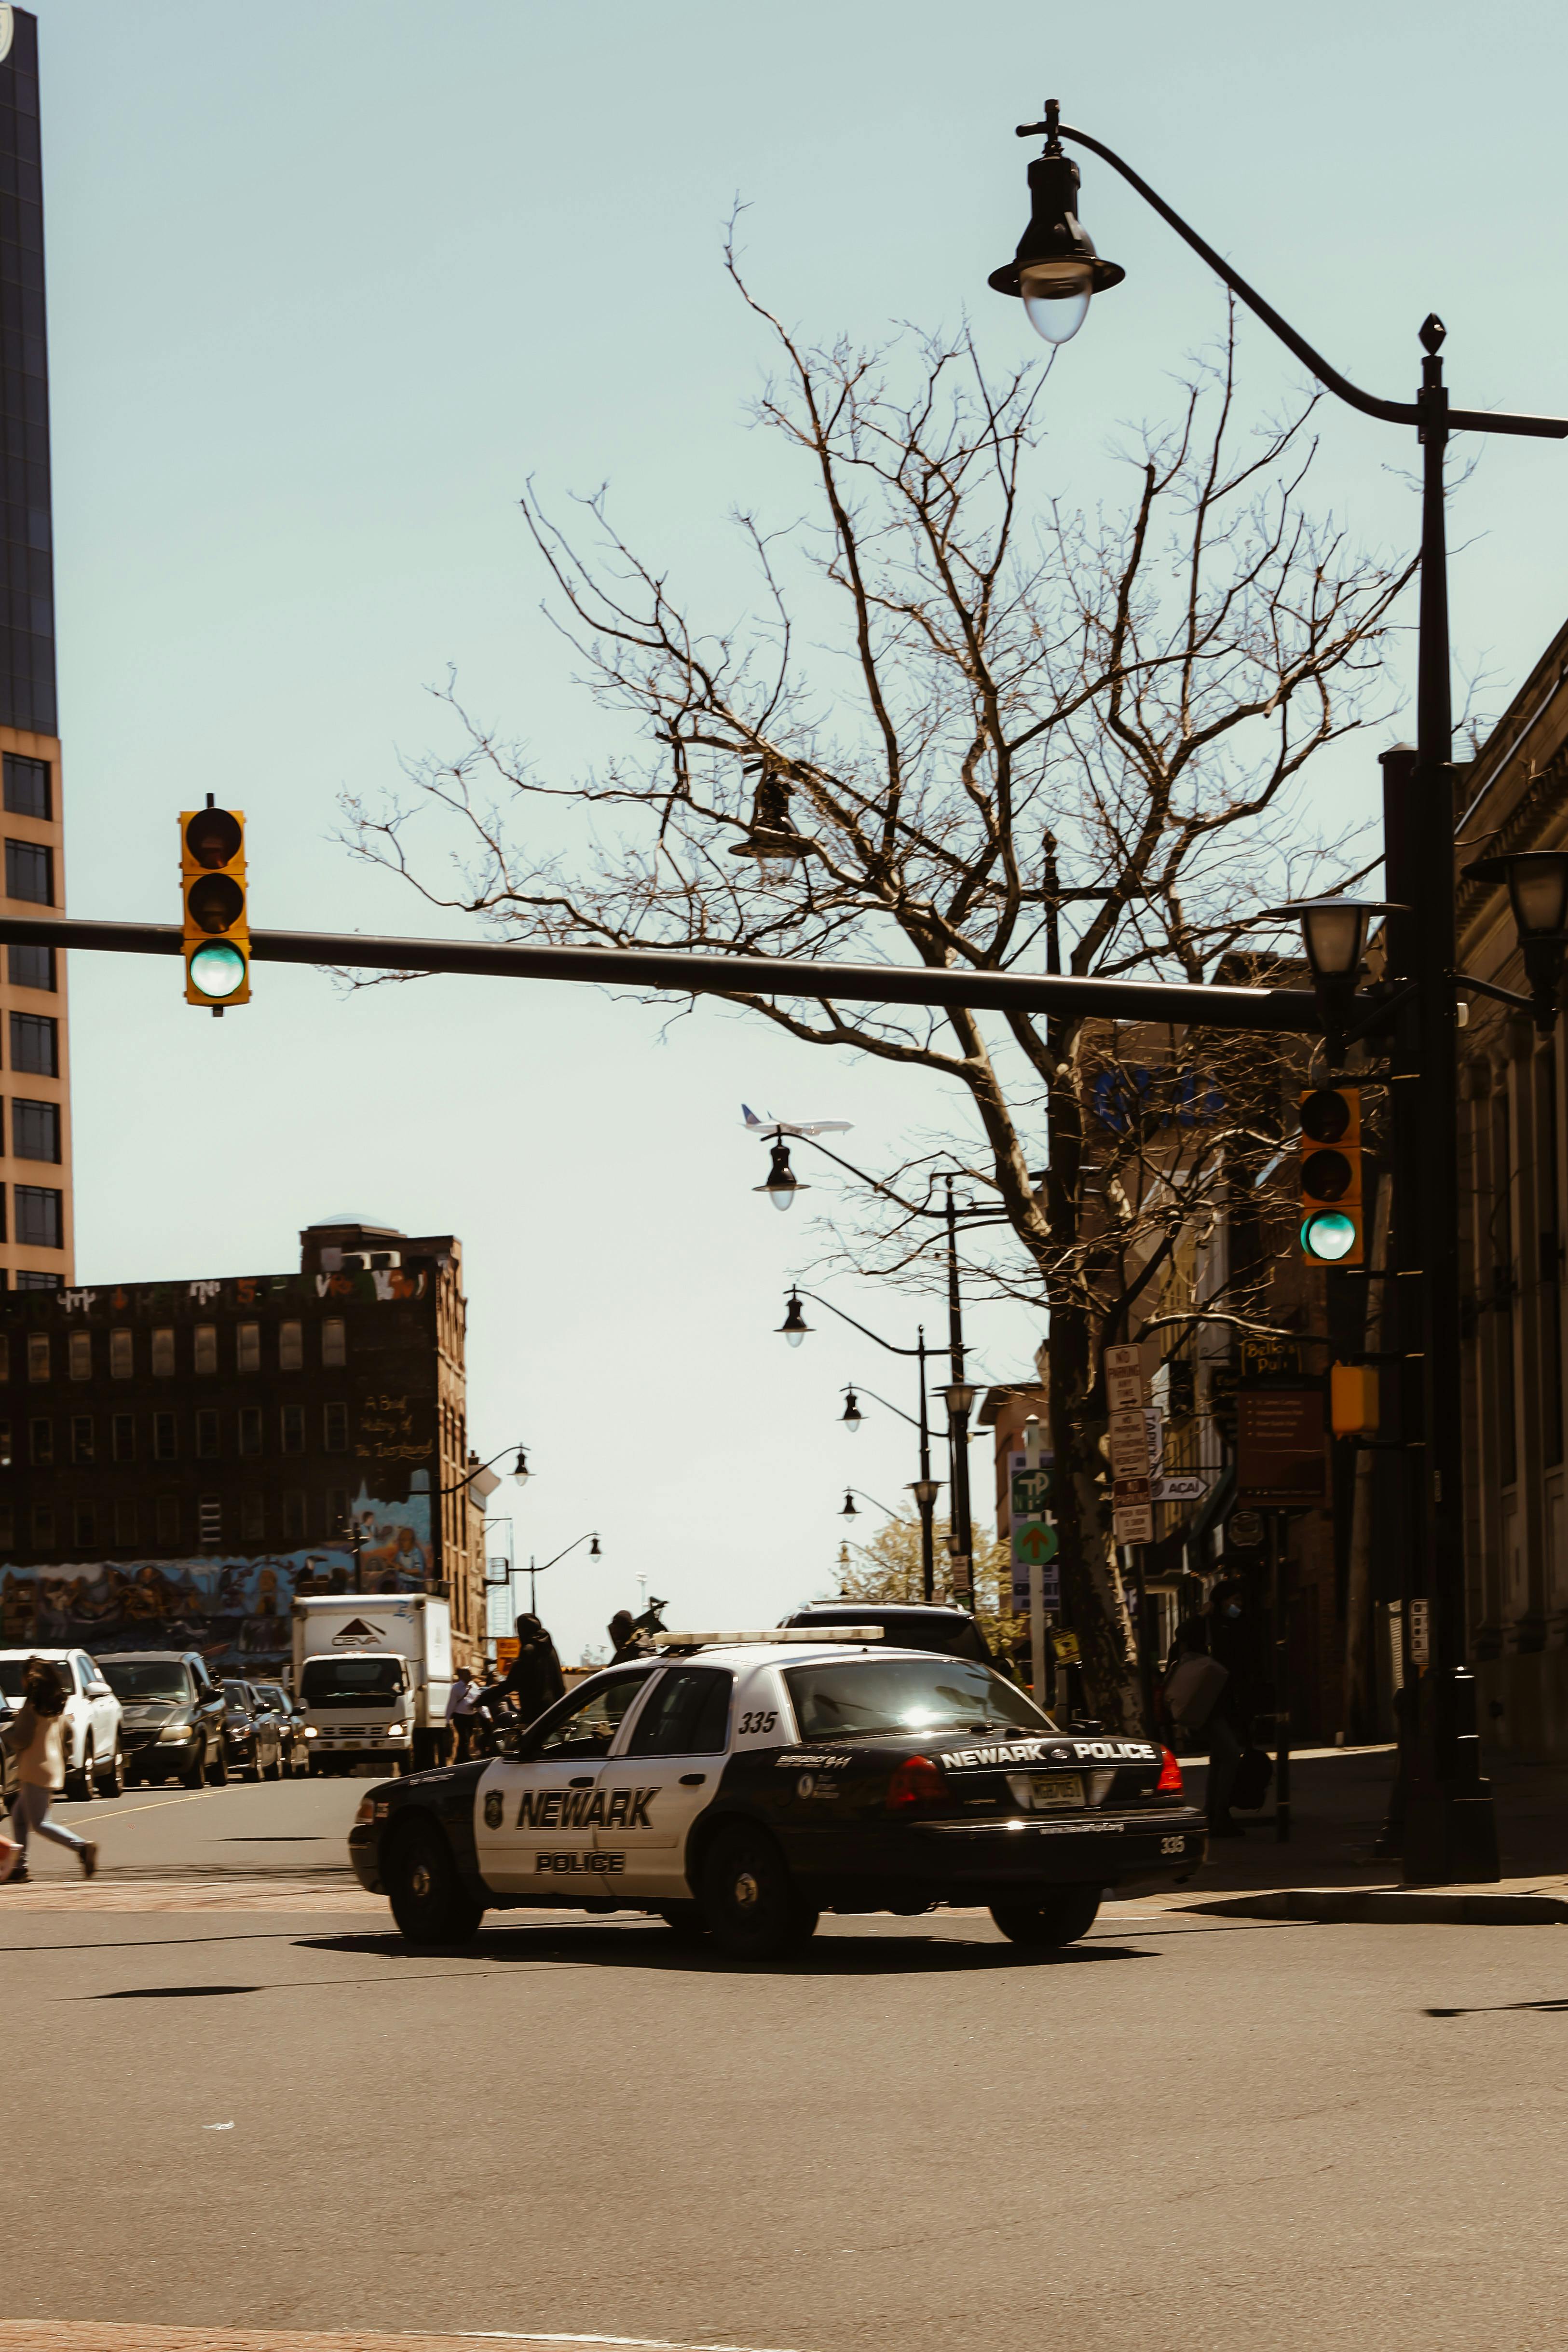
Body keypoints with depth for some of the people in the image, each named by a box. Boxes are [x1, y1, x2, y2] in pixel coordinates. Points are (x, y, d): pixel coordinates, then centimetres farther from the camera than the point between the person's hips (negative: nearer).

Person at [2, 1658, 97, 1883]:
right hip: (53, 1768, 9)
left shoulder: (32, 1706, -15)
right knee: (19, 1815, 17)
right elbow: (61, 1739, 18)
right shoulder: (55, 1706, 11)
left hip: (36, 1770, -9)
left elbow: (21, 1740, -16)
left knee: (39, 1824, -9)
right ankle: (21, 1865, 14)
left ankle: (81, 1846, -25)